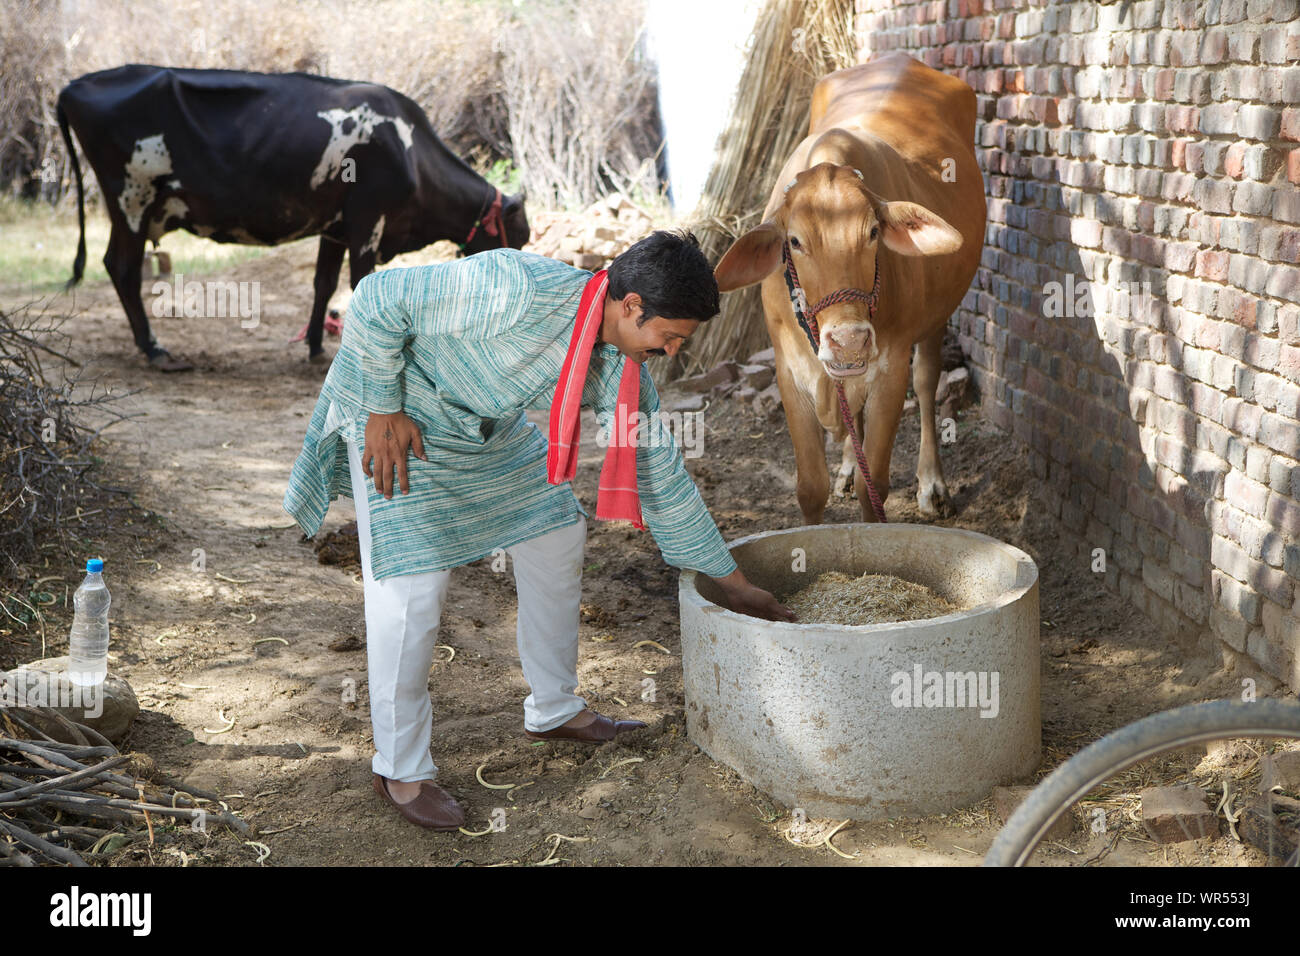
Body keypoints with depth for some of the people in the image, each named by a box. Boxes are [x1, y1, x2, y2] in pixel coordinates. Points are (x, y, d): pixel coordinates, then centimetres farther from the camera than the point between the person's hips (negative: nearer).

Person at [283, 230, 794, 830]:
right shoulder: (517, 290, -37)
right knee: (411, 584, -13)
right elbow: (376, 299, -29)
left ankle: (554, 711, 27)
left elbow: (658, 471, -3)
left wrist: (733, 584, 0)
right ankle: (400, 769, 4)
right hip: (396, 413, -7)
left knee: (557, 536, 9)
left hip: (490, 426, 8)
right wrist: (383, 411, -21)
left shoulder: (620, 368, -12)